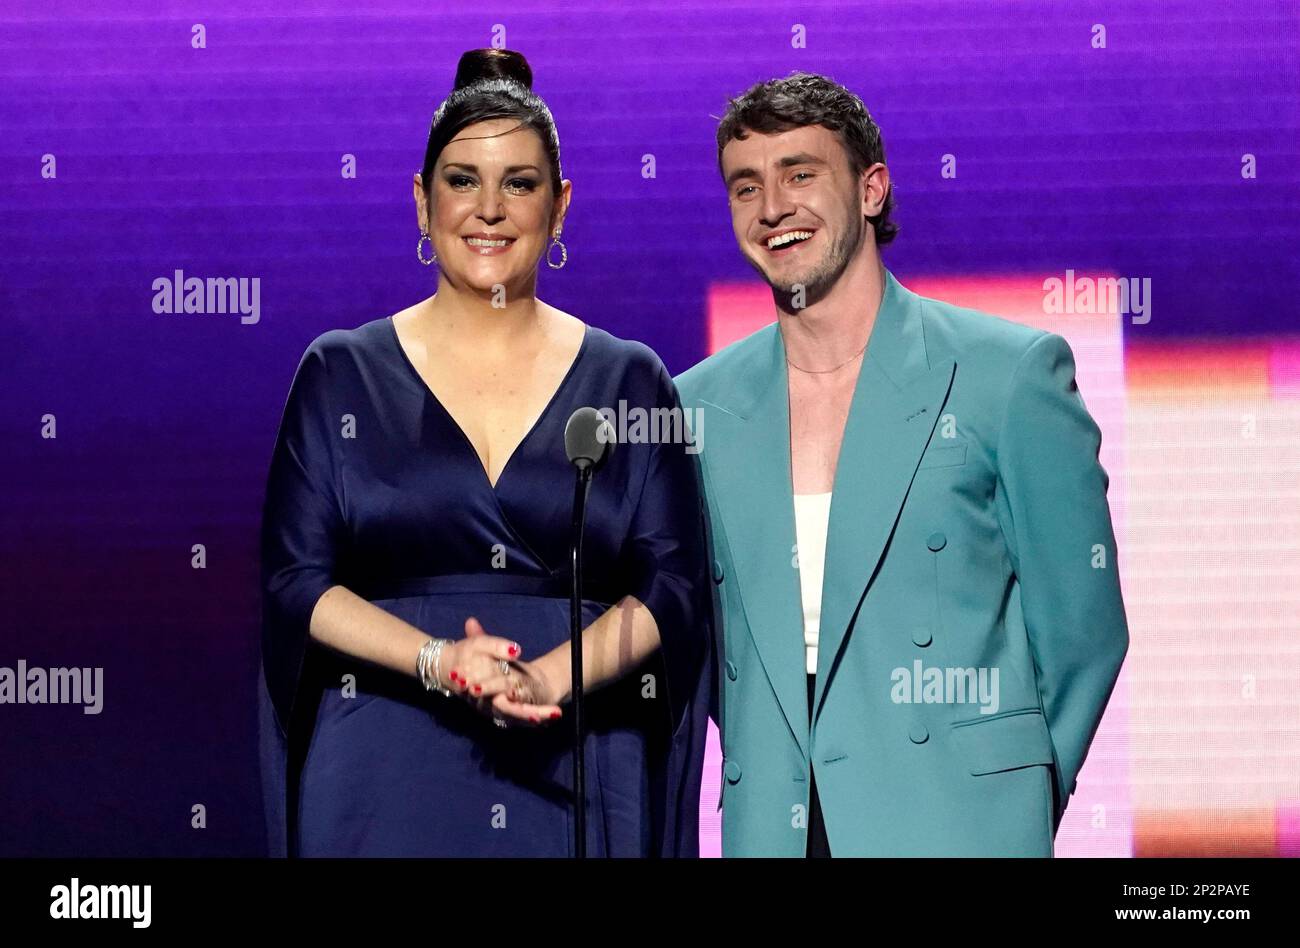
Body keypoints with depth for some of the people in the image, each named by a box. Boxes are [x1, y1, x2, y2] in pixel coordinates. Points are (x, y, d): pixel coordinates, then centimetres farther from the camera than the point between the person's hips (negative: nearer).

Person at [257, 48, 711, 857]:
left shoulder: (631, 382, 6)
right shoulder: (342, 374, 5)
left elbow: (673, 586, 0)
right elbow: (296, 580, -1)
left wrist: (546, 680, -16)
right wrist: (437, 661, -16)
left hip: (580, 783, 1)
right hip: (386, 784, 0)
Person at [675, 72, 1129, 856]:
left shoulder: (1012, 372, -2)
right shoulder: (697, 406, 8)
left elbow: (1081, 620, 1)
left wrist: (1011, 803, 3)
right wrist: (765, 776, 9)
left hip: (956, 825, -3)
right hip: (769, 827, 3)